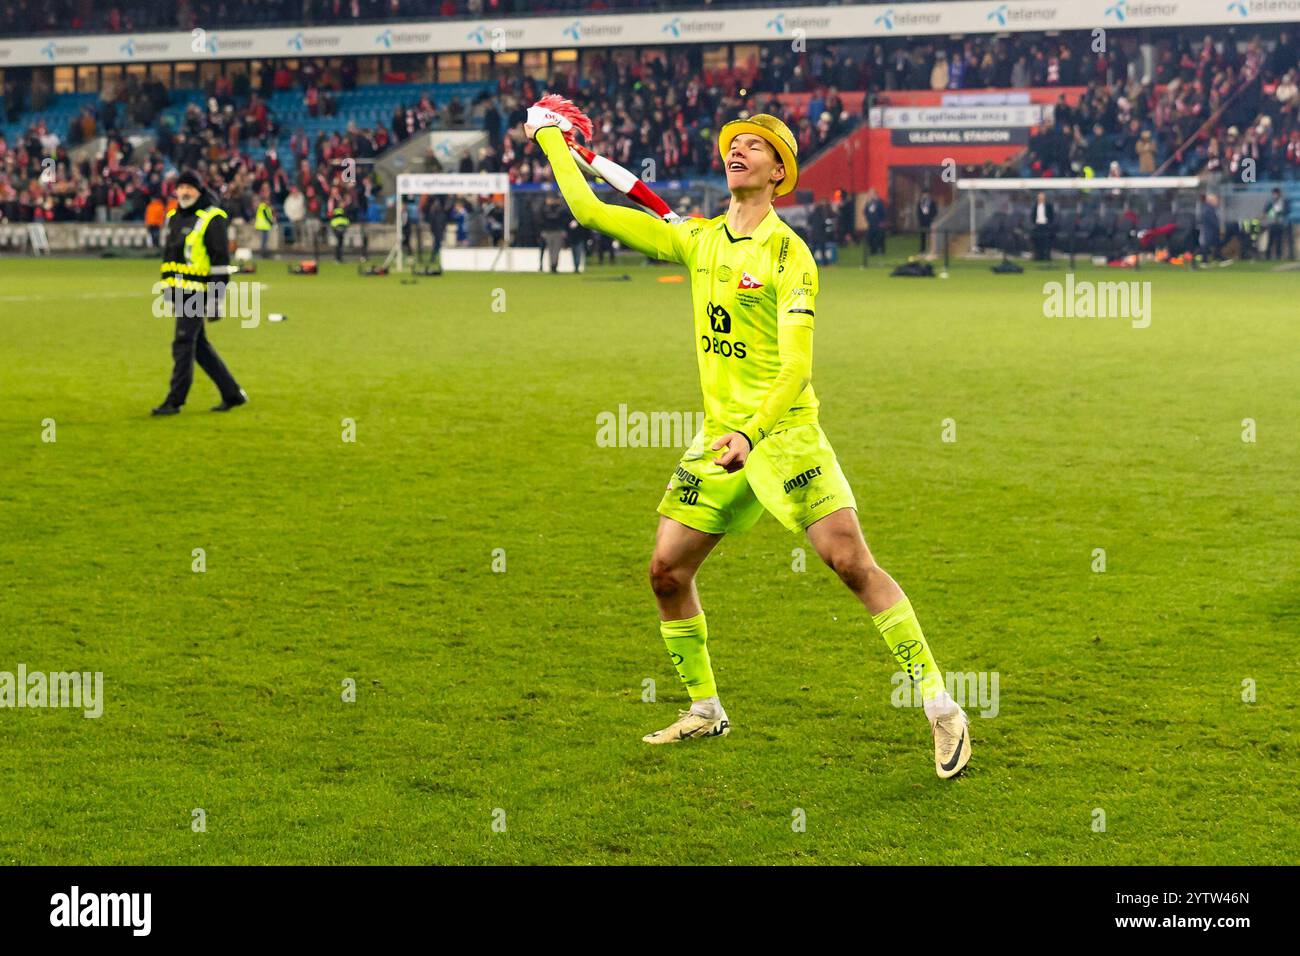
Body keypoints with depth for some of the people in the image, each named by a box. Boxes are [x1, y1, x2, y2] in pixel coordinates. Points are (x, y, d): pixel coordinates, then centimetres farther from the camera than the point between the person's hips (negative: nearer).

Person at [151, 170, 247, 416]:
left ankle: (174, 401, -3)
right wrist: (168, 291, 23)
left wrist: (217, 299, -16)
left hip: (197, 294, -9)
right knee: (199, 345, 12)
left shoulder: (211, 219, -9)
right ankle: (233, 393, 20)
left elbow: (221, 260, -12)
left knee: (183, 345, -8)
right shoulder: (173, 217, 15)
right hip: (179, 292, 9)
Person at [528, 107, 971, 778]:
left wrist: (750, 434, -31)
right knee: (667, 570, 4)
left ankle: (940, 705, -10)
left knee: (851, 561, -16)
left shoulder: (787, 253, -10)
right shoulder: (698, 239, 9)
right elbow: (590, 211, 15)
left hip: (783, 431, -6)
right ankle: (705, 709, 23)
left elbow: (796, 369, -18)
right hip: (718, 437, 7)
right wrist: (549, 138, 19)